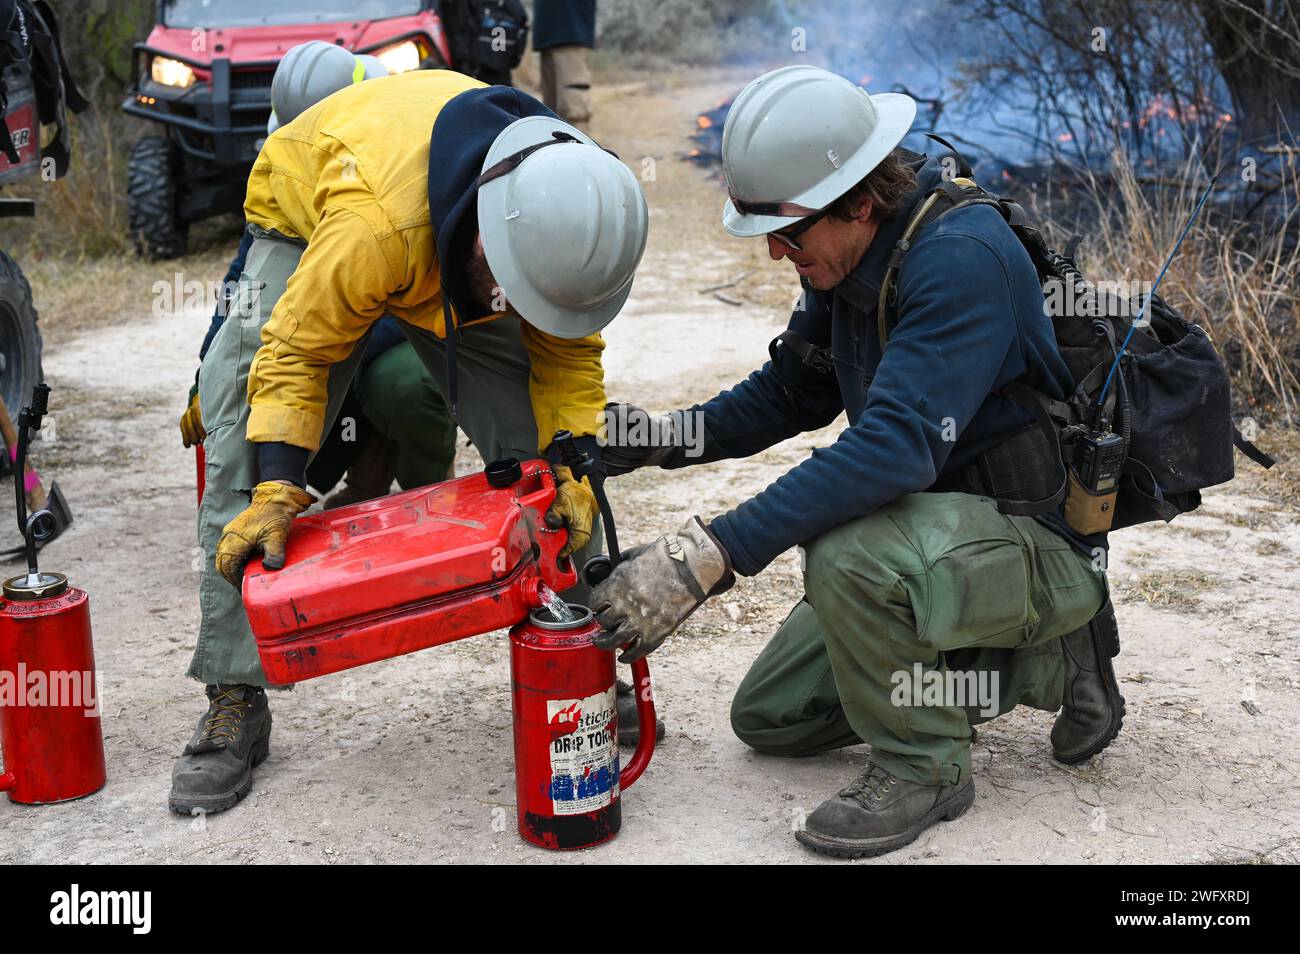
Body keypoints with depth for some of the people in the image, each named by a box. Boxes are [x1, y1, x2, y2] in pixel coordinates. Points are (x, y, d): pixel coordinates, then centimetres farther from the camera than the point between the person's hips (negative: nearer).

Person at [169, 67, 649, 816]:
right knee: (244, 459, -16)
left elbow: (567, 350, -13)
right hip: (308, 228, -3)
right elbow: (299, 349, -32)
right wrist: (275, 491, -39)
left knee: (540, 454, -8)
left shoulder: (570, 213, -29)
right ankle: (235, 704, -7)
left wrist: (571, 467, -25)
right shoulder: (373, 220, -45)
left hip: (452, 255, 4)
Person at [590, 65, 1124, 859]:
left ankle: (924, 765, -10)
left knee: (844, 550, -38)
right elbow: (793, 393, 12)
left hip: (1041, 546, -9)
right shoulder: (849, 254, -1)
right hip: (941, 525, 10)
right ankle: (1044, 665, 15)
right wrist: (659, 440, -3)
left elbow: (898, 445, -40)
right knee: (769, 718, 12)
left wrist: (711, 554, -43)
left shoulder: (963, 260, -29)